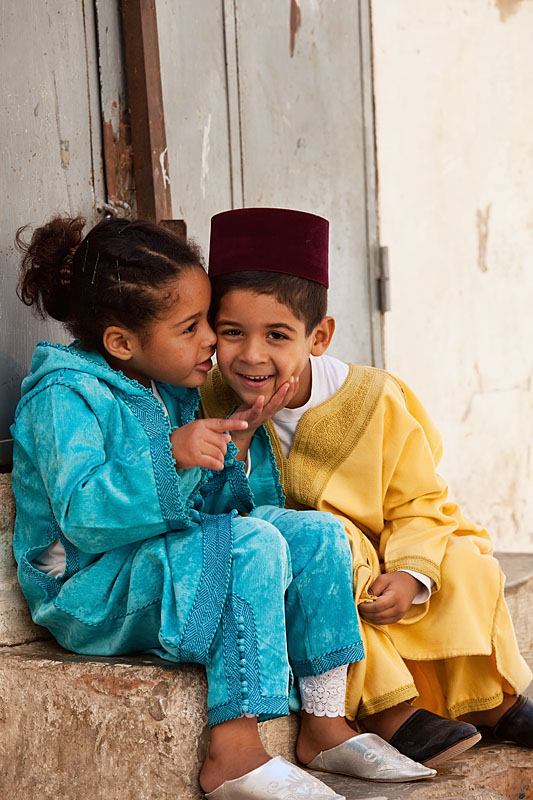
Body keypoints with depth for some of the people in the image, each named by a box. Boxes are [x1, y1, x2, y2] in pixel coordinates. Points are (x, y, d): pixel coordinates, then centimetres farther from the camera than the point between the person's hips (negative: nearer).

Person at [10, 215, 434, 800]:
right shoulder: (62, 398, -15)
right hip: (90, 597, -9)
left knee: (318, 533, -3)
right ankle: (233, 753, -29)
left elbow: (209, 505, 15)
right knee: (253, 547, -30)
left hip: (175, 564, 9)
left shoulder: (171, 393, 13)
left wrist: (240, 437, -1)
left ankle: (323, 722, -1)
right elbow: (82, 516, -30)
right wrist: (169, 456, -41)